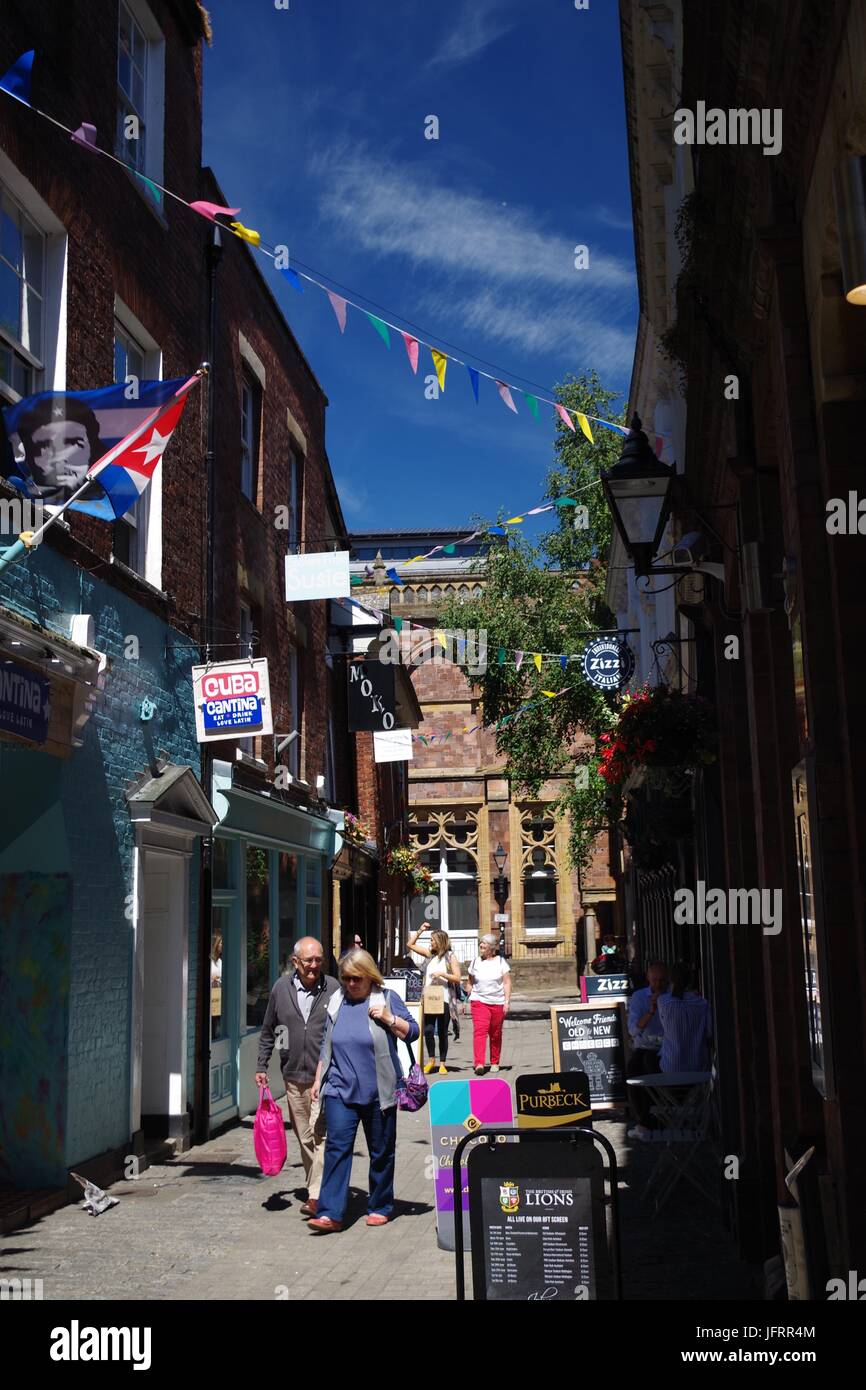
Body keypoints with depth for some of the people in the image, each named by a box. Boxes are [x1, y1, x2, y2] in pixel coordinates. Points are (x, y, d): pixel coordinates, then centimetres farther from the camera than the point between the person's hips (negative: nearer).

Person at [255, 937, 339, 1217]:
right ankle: (314, 1187, 25)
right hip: (293, 1076, 4)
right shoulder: (281, 988, 4)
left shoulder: (334, 989, -5)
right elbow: (267, 1031, 14)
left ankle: (317, 1196, -12)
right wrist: (261, 1066, 11)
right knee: (304, 1137, 13)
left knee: (320, 1135, -12)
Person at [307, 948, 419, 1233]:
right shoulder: (337, 1002, 9)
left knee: (381, 1151, 8)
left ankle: (380, 1208, 23)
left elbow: (412, 1032, 0)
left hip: (378, 1092, -2)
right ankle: (330, 1214, -10)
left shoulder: (387, 998, -1)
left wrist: (389, 1018, -15)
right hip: (340, 1090, 2)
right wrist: (318, 1078, 14)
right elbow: (326, 1045, 17)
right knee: (337, 1148, -9)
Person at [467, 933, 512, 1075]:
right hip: (479, 1001, 0)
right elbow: (470, 983, 14)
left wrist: (507, 1001, -8)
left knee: (496, 1034, 8)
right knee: (479, 1031, -15)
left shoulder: (501, 961, 2)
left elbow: (507, 983, 0)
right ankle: (479, 1063, -22)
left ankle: (495, 1062, 23)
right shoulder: (476, 962, 6)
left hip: (498, 1003, 0)